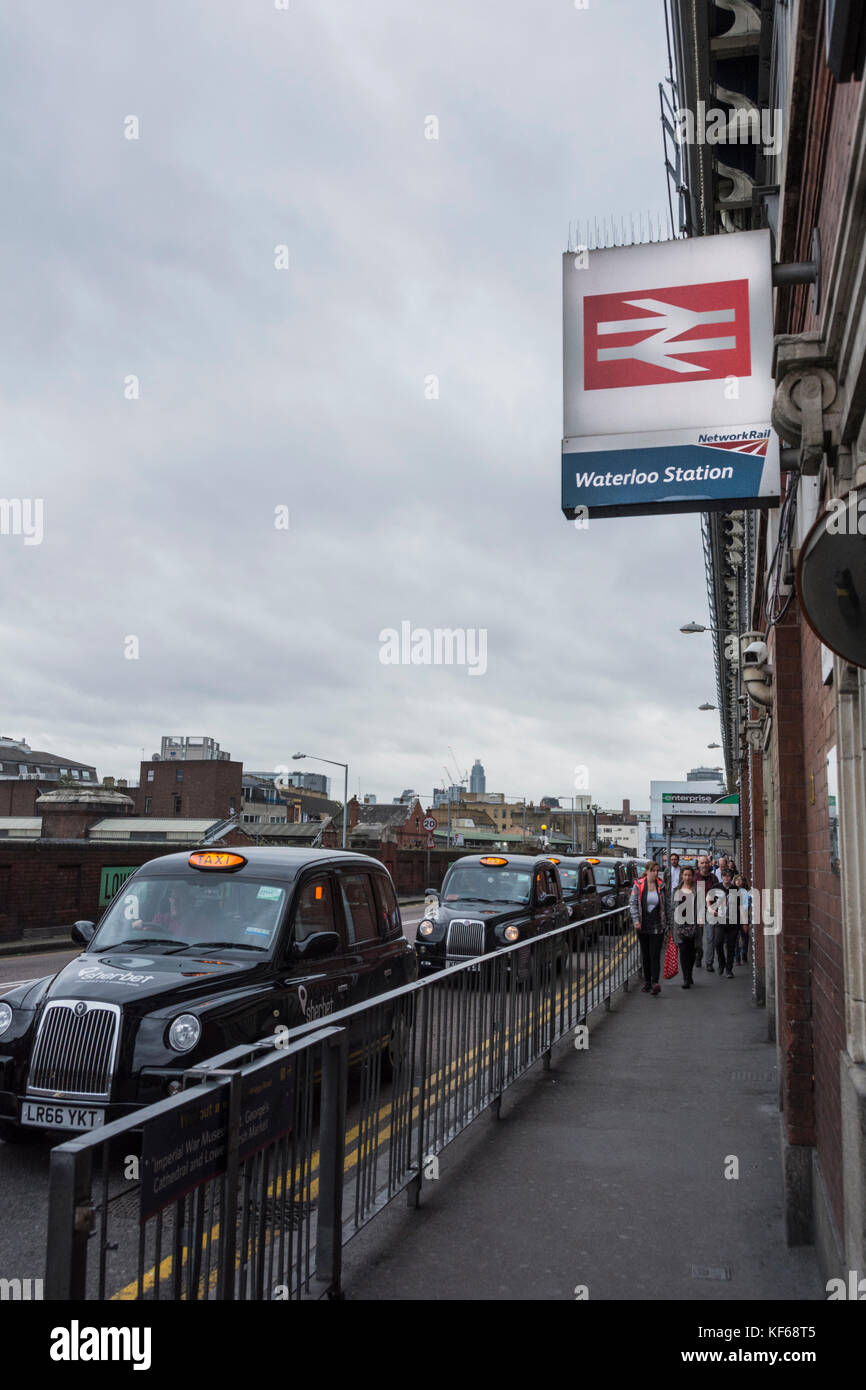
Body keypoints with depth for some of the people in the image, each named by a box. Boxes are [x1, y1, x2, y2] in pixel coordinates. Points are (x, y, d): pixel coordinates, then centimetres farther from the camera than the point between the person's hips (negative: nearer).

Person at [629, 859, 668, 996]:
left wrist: (666, 924, 6)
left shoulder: (661, 886, 3)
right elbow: (632, 903, -2)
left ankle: (655, 982, -14)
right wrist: (636, 920, -14)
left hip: (657, 926, -1)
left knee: (655, 955, -9)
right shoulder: (638, 885, 0)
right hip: (643, 926, 1)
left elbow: (665, 906, 8)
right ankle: (647, 982, 19)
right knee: (645, 955, 9)